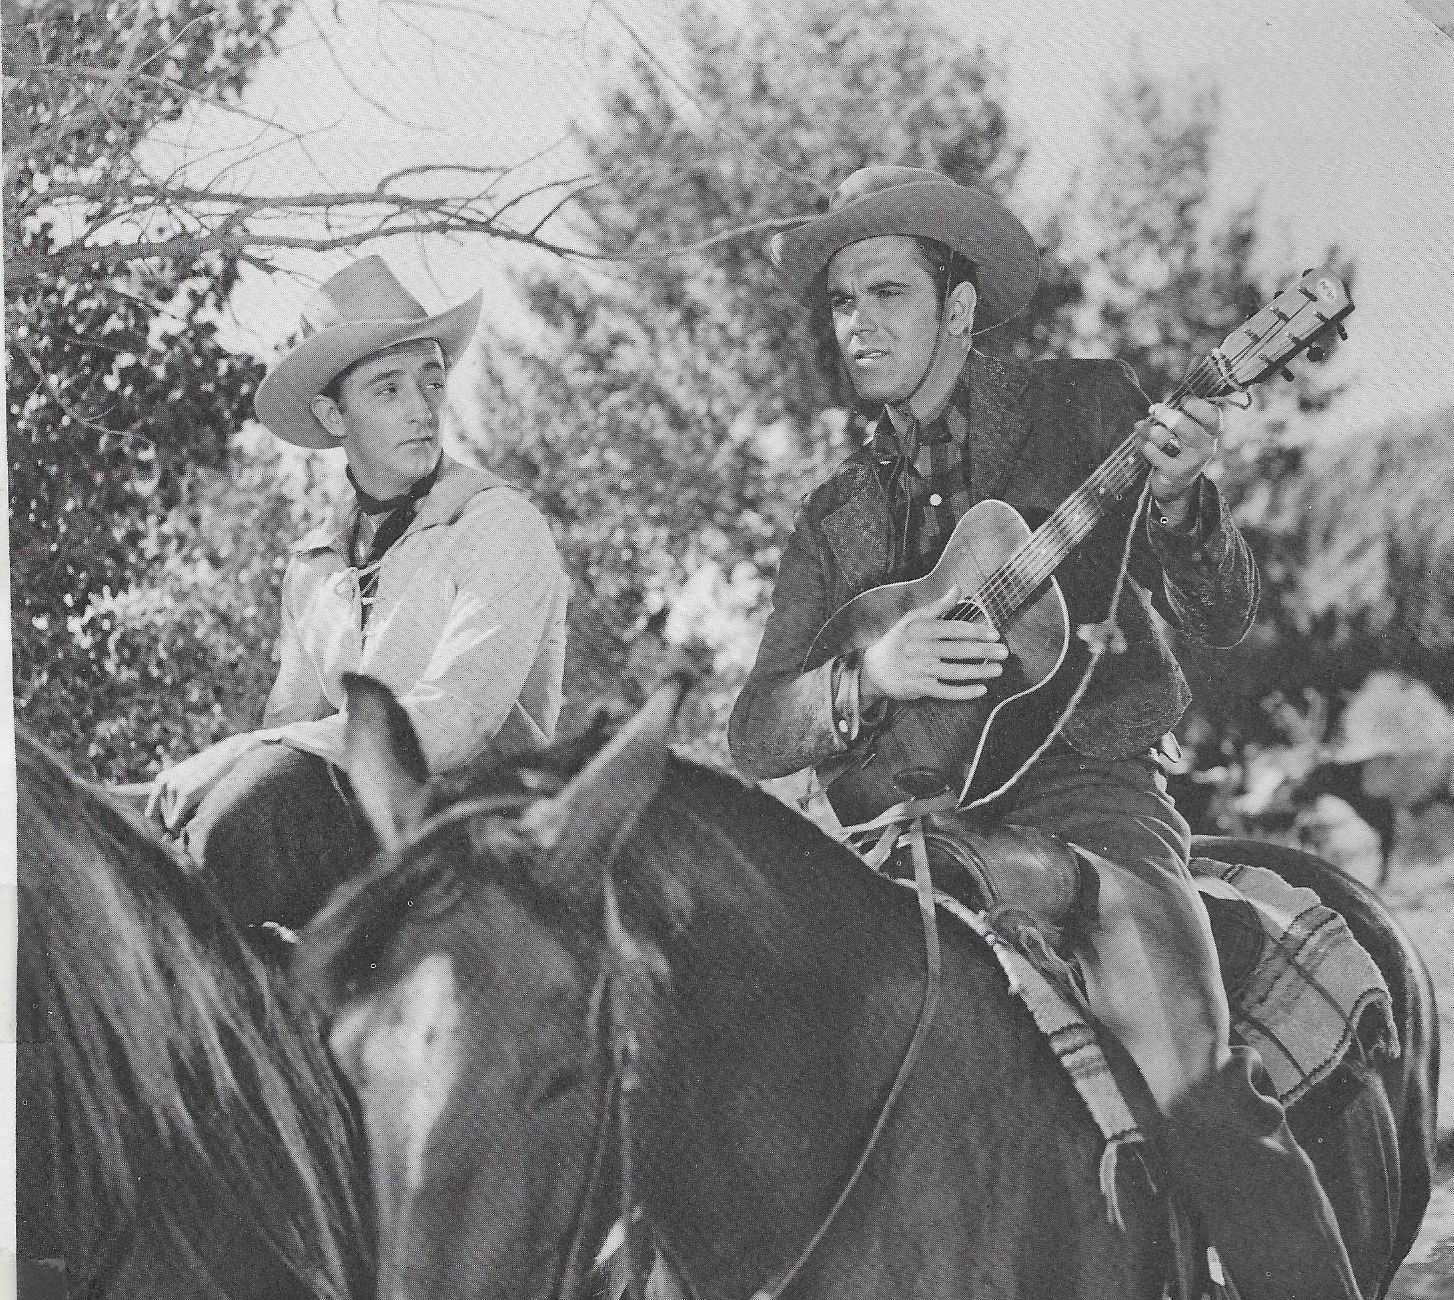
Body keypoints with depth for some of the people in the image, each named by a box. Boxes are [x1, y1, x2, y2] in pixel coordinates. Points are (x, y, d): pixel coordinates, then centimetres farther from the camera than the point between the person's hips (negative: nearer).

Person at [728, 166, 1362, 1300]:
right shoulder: (837, 517, 15)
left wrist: (1177, 497, -18)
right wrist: (871, 676, -12)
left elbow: (1224, 620, 2)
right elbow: (755, 734, 7)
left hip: (1086, 791, -4)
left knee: (1198, 1096, -27)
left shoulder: (1088, 407, 7)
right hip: (916, 815, 5)